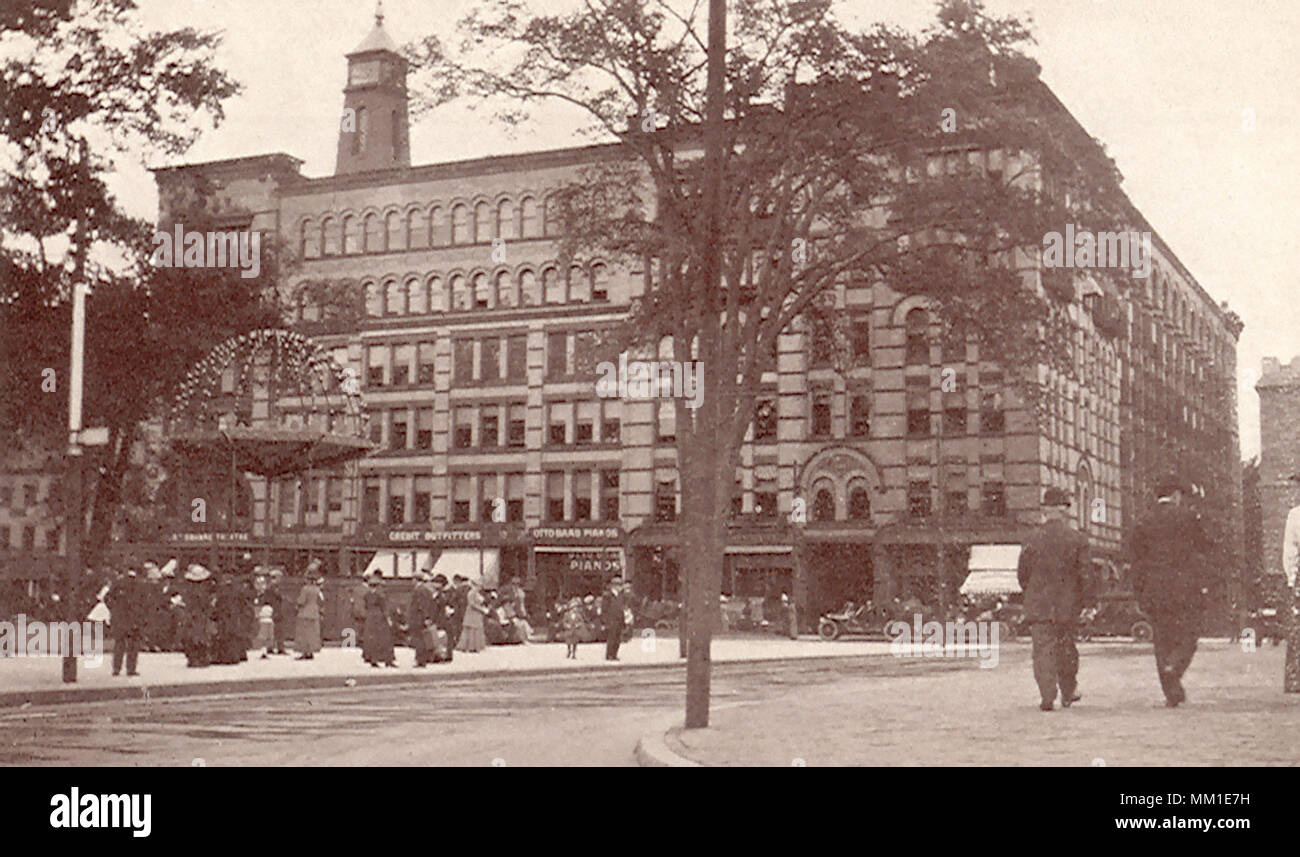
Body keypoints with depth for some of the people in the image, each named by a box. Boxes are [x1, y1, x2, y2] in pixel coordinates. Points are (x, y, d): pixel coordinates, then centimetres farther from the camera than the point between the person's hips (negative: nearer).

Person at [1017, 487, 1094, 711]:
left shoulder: (1032, 540, -5)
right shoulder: (1078, 539, -5)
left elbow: (1022, 575, 3)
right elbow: (1086, 574, -6)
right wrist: (1087, 603, 2)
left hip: (1039, 606, -1)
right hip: (1068, 605, 1)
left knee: (1043, 650, 0)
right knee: (1066, 649, 17)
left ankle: (1047, 696, -11)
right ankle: (1068, 693, 29)